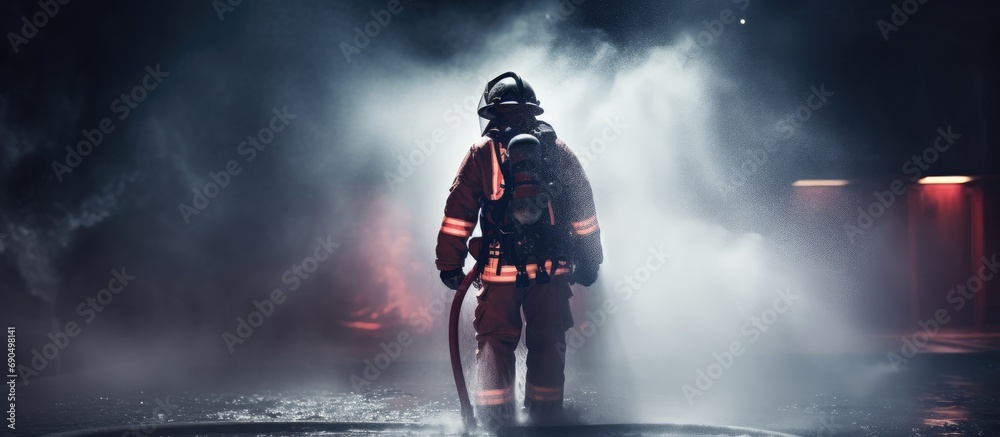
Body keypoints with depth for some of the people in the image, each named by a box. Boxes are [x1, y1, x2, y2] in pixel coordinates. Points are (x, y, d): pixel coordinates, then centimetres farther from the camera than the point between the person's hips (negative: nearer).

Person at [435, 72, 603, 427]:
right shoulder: (558, 151, 8)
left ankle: (494, 420, 1)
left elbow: (458, 214, -2)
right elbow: (583, 209, 10)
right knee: (547, 344, 10)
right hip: (553, 268, 2)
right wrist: (589, 260, 16)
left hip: (500, 268, -2)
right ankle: (545, 417, 13)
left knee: (495, 342, 6)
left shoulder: (481, 153, 1)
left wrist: (449, 264, 3)